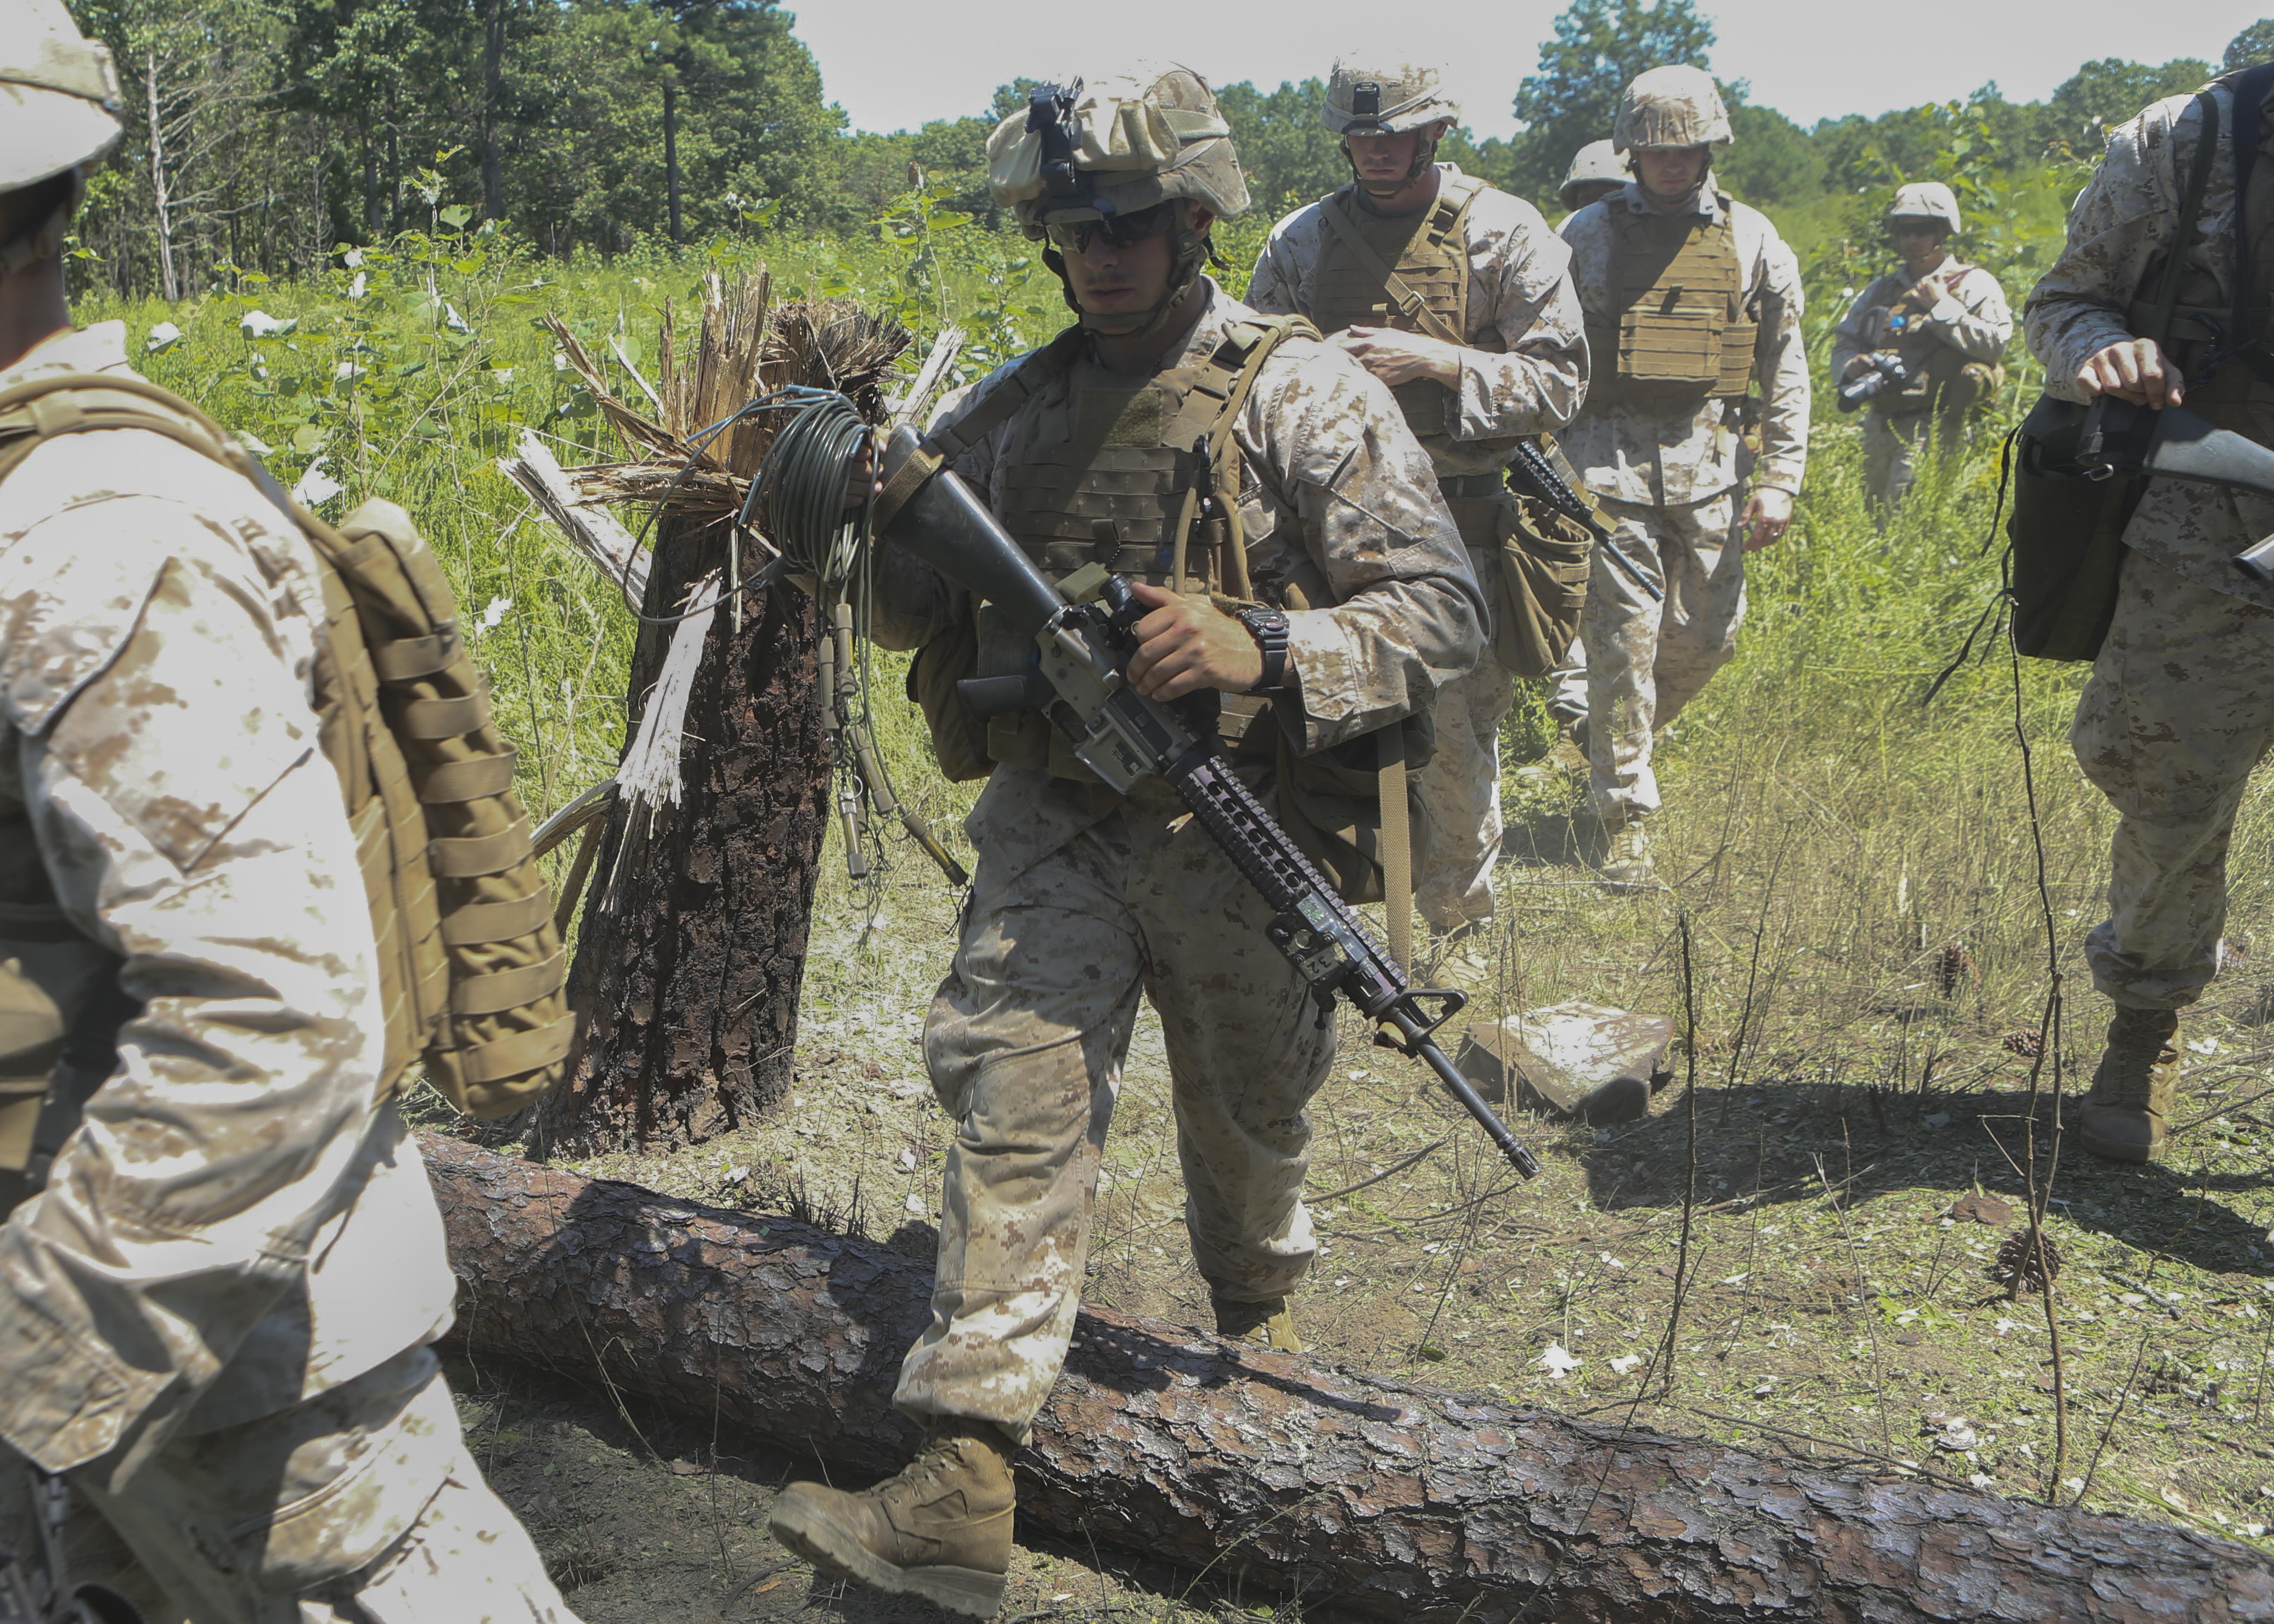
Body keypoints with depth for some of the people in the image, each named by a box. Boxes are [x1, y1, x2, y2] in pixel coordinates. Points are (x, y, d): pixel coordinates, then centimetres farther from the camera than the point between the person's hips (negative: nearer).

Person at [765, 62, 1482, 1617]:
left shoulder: (1304, 393, -6)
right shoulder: (1014, 408, 6)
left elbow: (1443, 608, -12)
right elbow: (916, 614, 14)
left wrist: (1261, 649, -27)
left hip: (1234, 834, -2)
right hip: (1053, 827, 2)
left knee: (1248, 1114, 16)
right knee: (1013, 1105, -10)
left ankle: (1259, 1308, 49)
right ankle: (960, 1496, -10)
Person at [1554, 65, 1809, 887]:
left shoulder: (1753, 241, 9)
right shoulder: (1587, 234, 4)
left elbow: (1785, 370, 11)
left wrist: (1780, 479, 3)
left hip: (1705, 457, 3)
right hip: (1608, 456, -3)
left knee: (1707, 635, 6)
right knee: (1623, 637, -8)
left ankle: (1610, 739, 34)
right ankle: (1625, 823, -1)